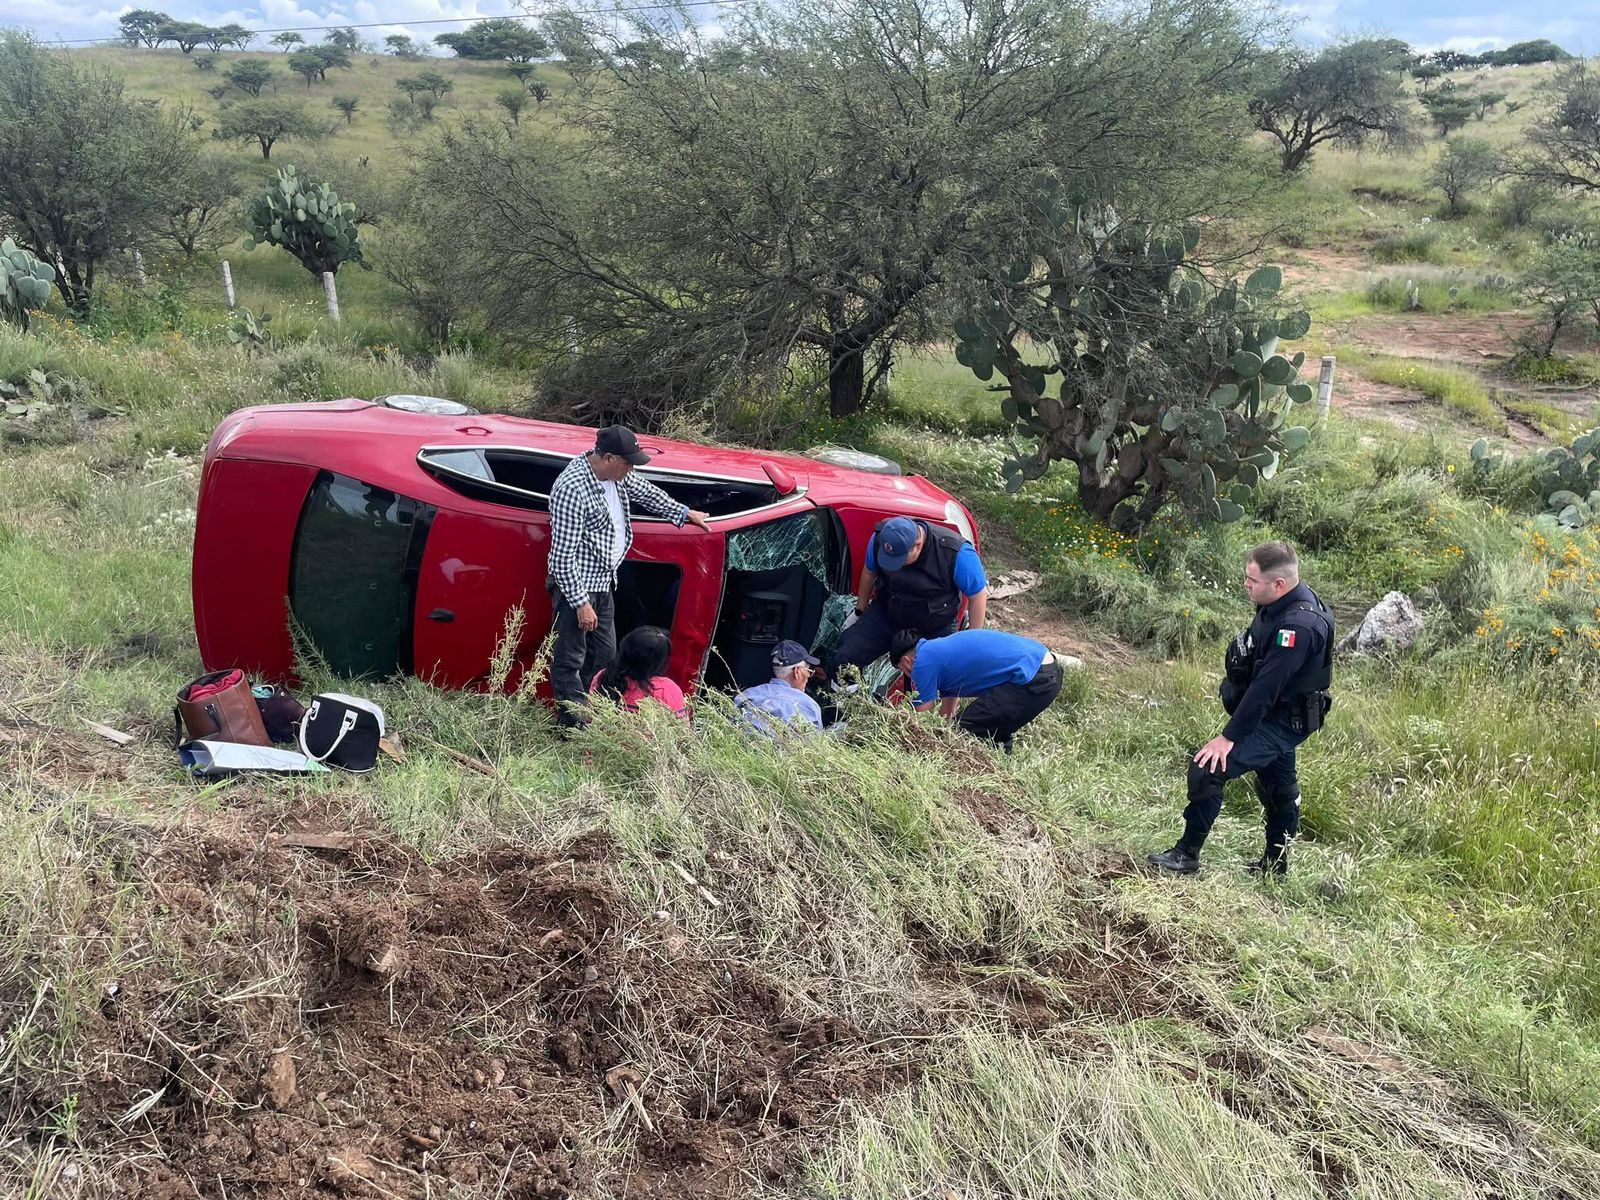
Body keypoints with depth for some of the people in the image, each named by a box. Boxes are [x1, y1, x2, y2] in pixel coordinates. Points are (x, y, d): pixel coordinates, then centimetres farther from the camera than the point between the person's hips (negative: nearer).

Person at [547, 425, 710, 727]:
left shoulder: (615, 475, 0)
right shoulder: (572, 488, -27)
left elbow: (646, 492, 23)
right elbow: (563, 555, -25)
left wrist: (684, 513, 34)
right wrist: (581, 604, -23)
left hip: (604, 583, 10)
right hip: (576, 588, -10)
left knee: (604, 654, 19)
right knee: (569, 662, 0)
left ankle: (596, 718, 32)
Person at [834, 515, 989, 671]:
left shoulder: (956, 552, -31)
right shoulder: (880, 538, -20)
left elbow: (978, 595, -17)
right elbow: (869, 573, 3)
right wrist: (860, 611, 14)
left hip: (935, 630, -2)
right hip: (886, 615, 2)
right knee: (844, 658, -10)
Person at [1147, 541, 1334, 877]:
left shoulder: (1298, 626, -32)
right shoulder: (1283, 603, -2)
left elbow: (1265, 687, -30)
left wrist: (1229, 736, -25)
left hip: (1281, 723, -10)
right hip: (1274, 714, 10)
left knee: (1206, 770, -14)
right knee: (1278, 788, 22)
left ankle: (1187, 855, -2)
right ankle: (1275, 864, 39)